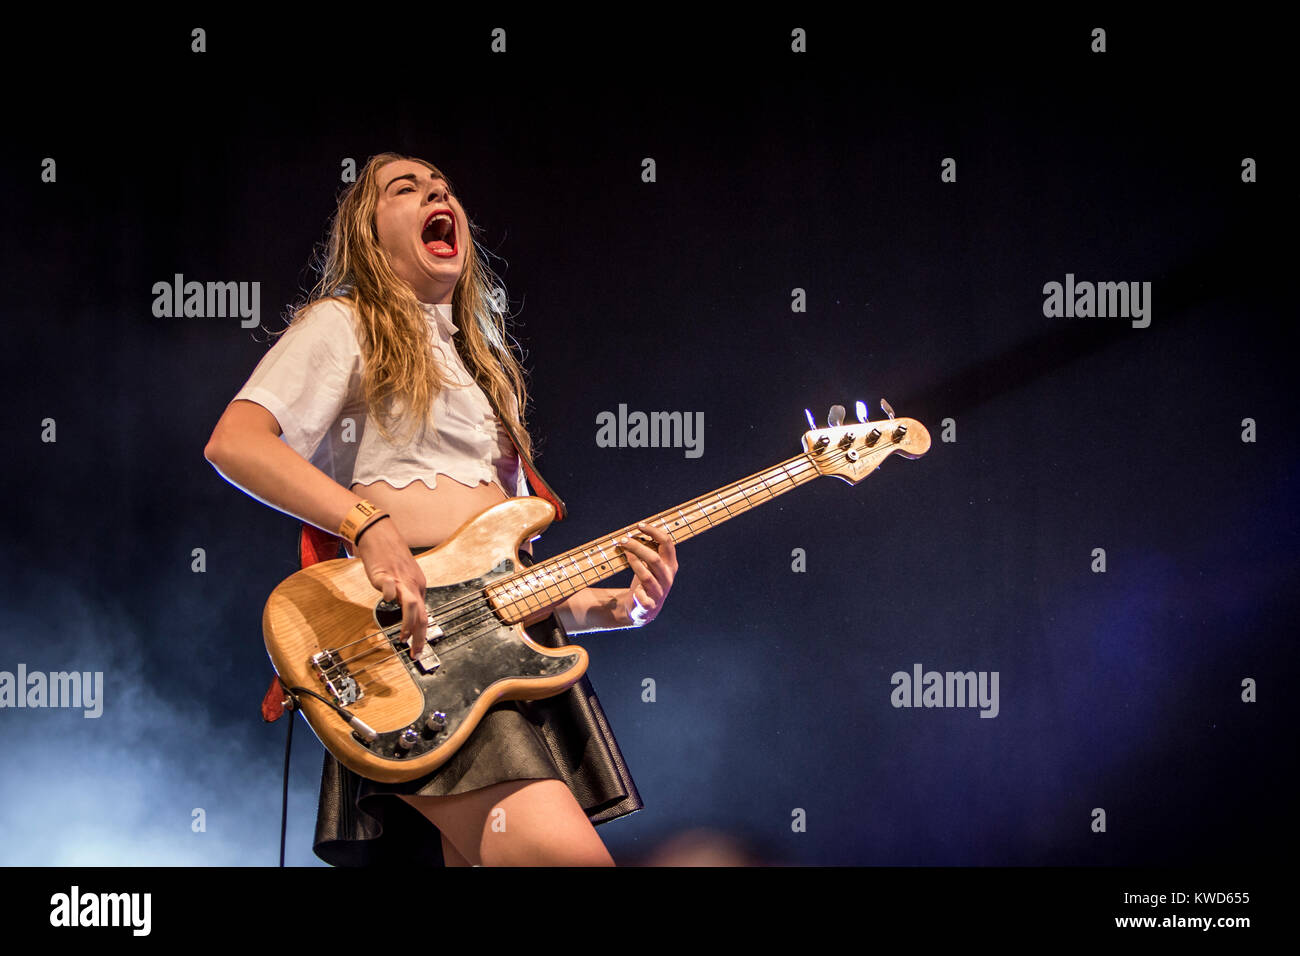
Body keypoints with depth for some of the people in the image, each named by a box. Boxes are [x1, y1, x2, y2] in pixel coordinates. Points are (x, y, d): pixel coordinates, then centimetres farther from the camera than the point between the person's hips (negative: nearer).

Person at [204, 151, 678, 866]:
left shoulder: (482, 363, 31)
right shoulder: (345, 325, 9)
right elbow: (234, 442, -9)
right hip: (414, 638, -8)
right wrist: (369, 526, -20)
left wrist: (616, 606, 9)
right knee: (570, 855, -27)